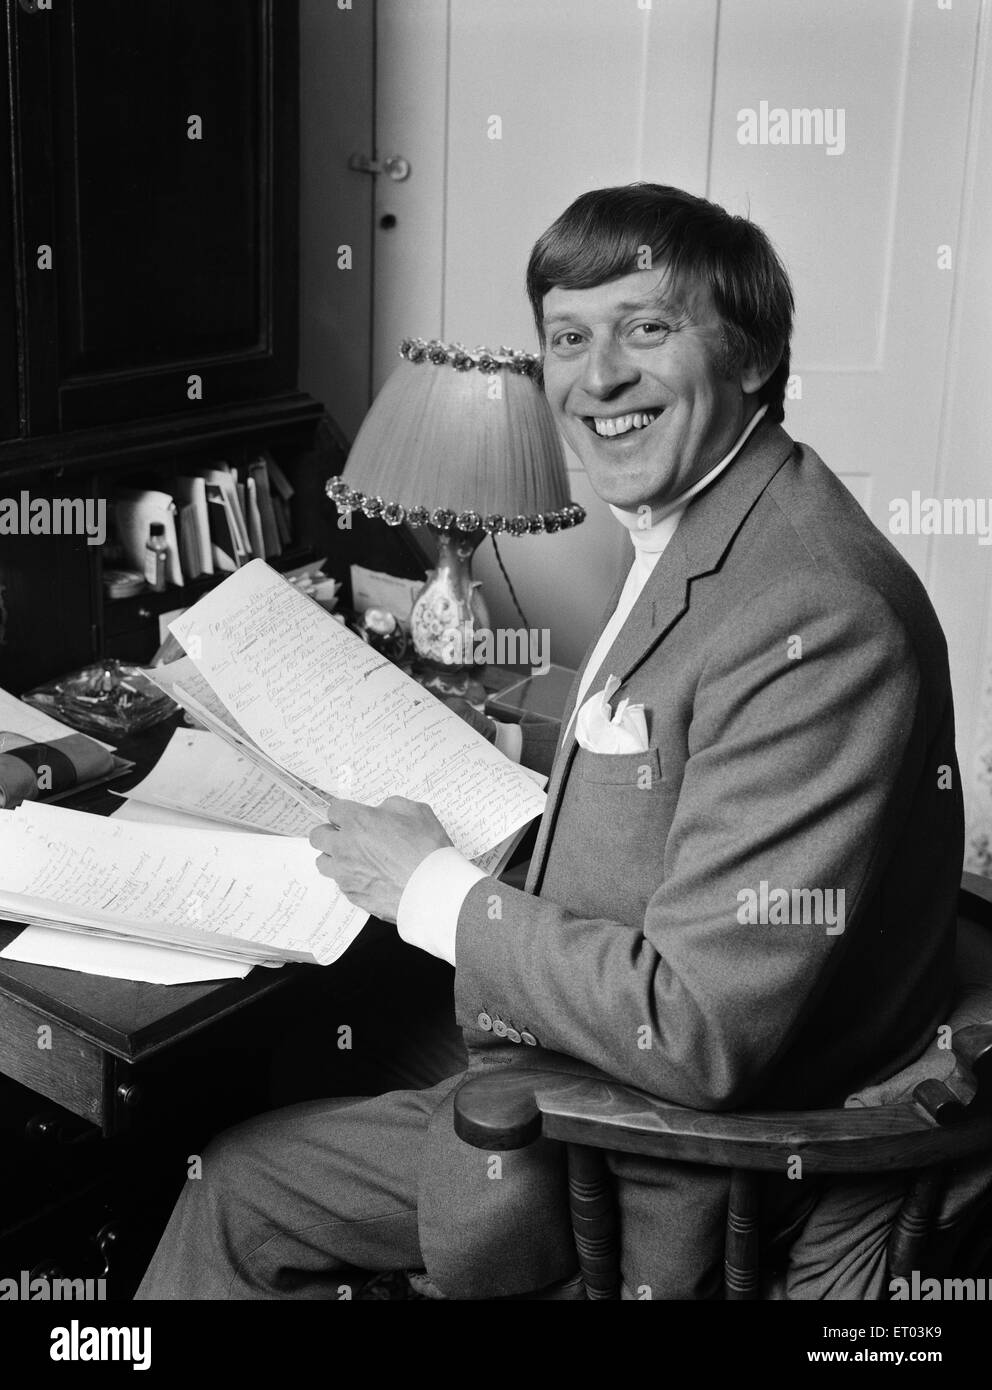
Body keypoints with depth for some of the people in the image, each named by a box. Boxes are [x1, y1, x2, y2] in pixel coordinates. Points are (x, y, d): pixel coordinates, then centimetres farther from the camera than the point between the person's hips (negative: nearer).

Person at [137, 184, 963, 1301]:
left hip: (675, 1187, -8)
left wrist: (436, 891, -20)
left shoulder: (816, 618, -30)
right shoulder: (691, 539, 3)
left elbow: (700, 1029, -31)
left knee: (245, 1187, 7)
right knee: (243, 1179, 18)